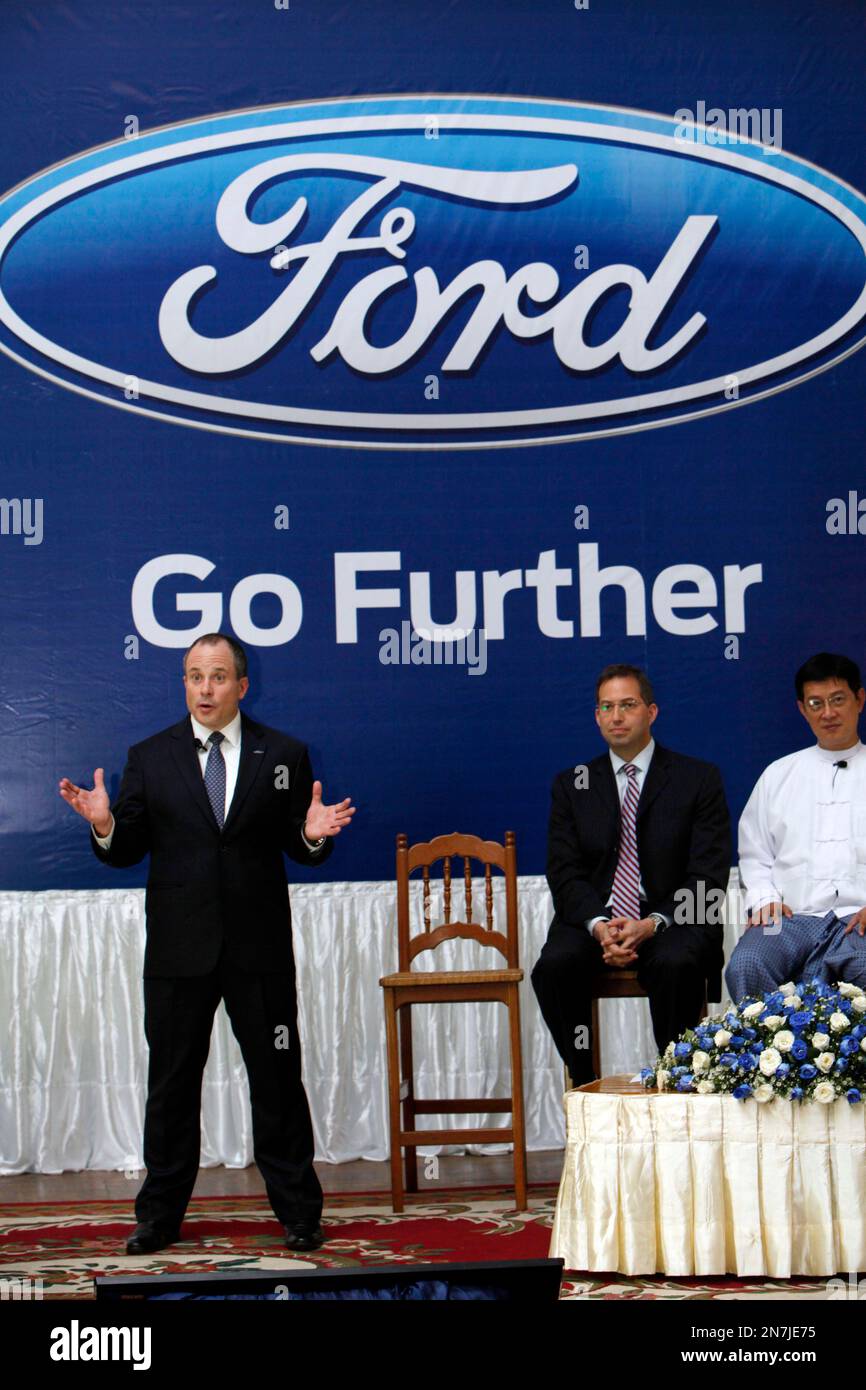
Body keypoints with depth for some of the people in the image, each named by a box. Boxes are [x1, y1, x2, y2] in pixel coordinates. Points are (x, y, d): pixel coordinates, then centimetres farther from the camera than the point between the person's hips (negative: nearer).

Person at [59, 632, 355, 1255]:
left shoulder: (283, 755, 5)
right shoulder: (150, 758, 7)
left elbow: (299, 848, 3)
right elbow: (128, 851, 4)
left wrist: (314, 834, -19)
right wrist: (105, 825, -17)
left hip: (260, 947, -1)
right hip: (178, 947, 1)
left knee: (277, 1081, 4)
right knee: (171, 1085, 8)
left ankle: (299, 1213, 15)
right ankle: (160, 1215, 19)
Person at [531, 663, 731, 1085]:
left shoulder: (699, 779, 6)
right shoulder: (571, 785, 14)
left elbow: (708, 874, -2)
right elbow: (565, 873, 5)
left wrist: (652, 923, -18)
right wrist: (598, 925, -16)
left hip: (670, 920, -2)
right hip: (593, 919, 2)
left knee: (676, 963, -35)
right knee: (554, 965, -28)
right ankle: (584, 1084, -15)